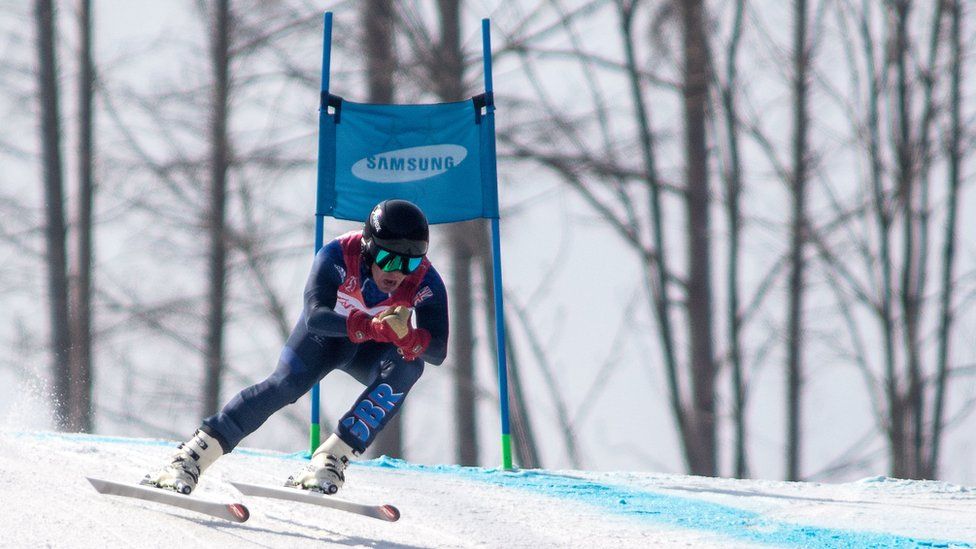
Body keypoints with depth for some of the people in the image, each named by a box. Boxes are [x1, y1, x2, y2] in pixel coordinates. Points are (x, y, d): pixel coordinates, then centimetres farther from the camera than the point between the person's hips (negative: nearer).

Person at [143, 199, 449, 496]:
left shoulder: (426, 283, -30)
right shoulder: (337, 257, -33)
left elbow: (438, 352, -32)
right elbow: (315, 316, -44)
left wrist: (406, 337, -54)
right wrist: (370, 327, -60)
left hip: (372, 351, 1)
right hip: (326, 331, -1)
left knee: (407, 367, -30)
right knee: (286, 383, -25)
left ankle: (333, 457, -30)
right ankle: (192, 456, -21)